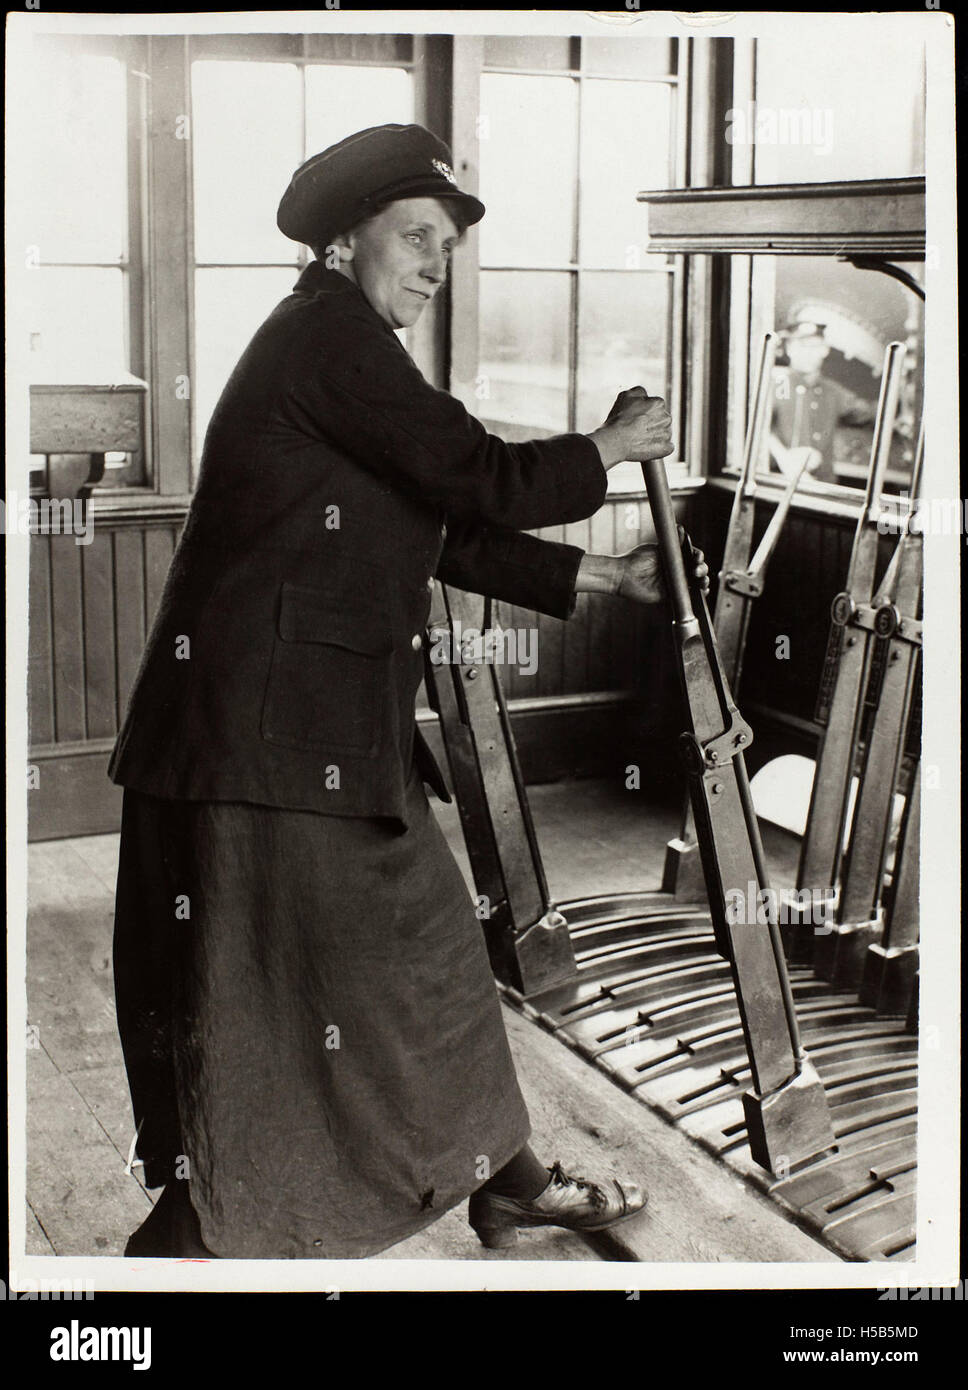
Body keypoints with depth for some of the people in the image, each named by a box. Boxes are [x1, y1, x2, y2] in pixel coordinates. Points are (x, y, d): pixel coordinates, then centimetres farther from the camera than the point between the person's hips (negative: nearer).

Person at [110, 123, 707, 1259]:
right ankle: (191, 1230, 15)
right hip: (260, 735, -10)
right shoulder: (326, 331, -10)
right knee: (243, 993, 0)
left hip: (339, 731, 10)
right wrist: (610, 448, 1)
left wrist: (606, 576, 20)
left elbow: (454, 535, 20)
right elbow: (479, 479, -16)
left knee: (429, 947, 17)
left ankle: (501, 1178, 32)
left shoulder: (344, 352, 20)